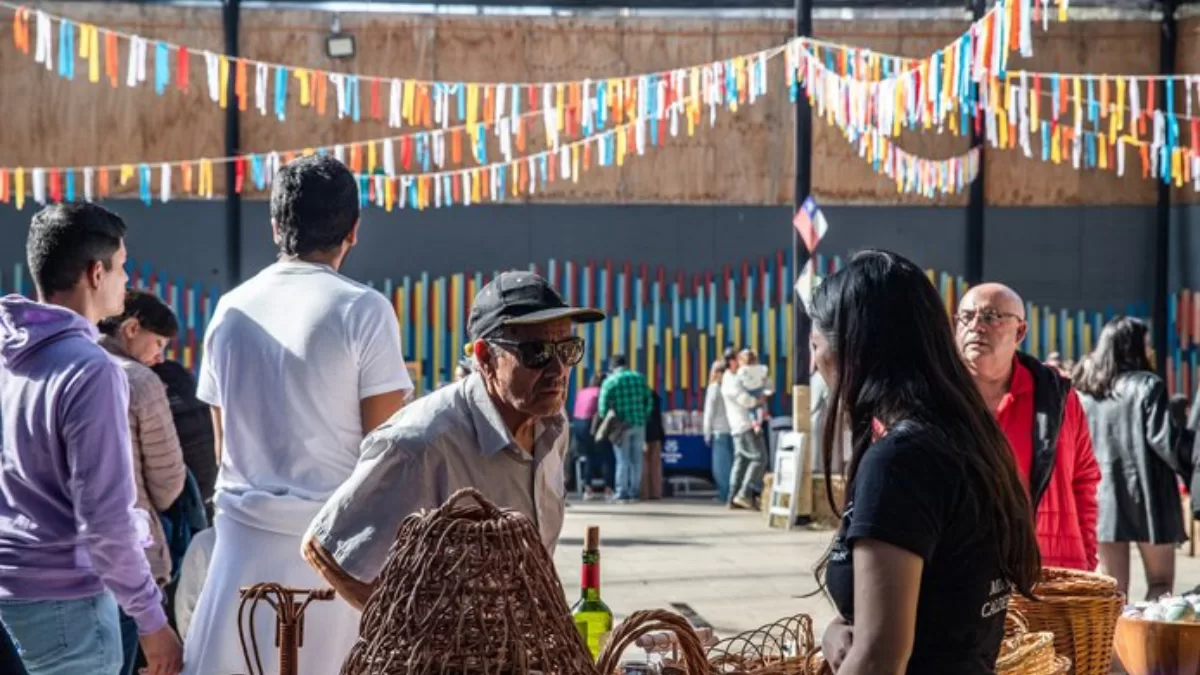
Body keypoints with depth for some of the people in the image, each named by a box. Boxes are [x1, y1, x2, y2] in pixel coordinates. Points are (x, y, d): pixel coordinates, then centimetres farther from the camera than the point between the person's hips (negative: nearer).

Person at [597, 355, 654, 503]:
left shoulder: (610, 381, -5)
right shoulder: (639, 378, 7)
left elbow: (603, 406, -9)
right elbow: (649, 401, 6)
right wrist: (644, 417, 14)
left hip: (621, 426, -3)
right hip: (639, 424, 3)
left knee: (622, 460, 2)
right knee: (636, 460, 9)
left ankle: (622, 492, 1)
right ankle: (635, 492, 13)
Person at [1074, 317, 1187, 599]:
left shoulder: (1084, 390, 8)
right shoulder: (1148, 386, -8)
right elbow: (1164, 440, -14)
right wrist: (1191, 471, -1)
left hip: (1102, 497, 4)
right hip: (1146, 494, -4)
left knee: (1113, 588, 7)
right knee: (1160, 581, 6)